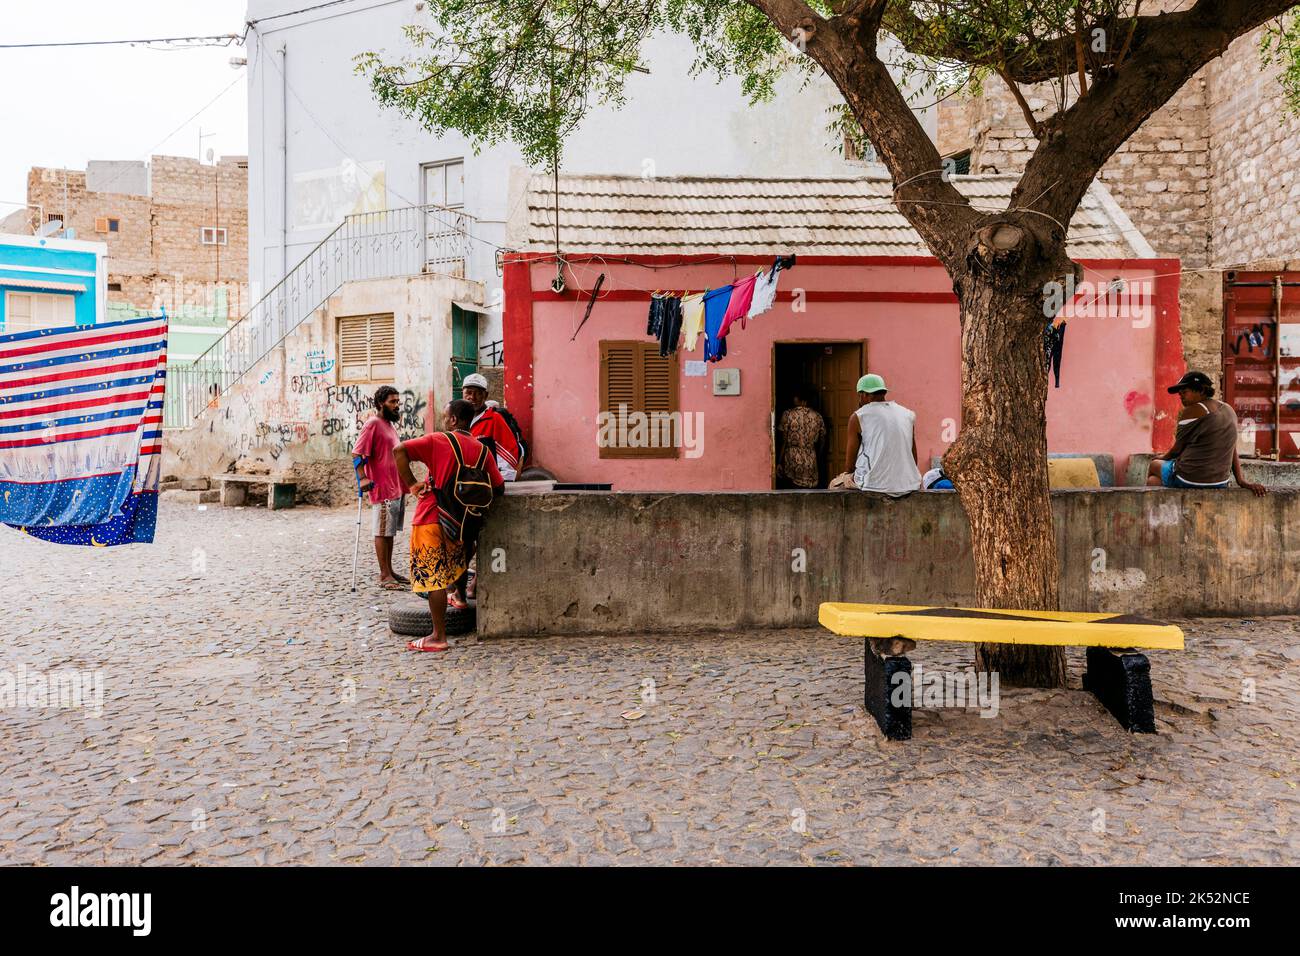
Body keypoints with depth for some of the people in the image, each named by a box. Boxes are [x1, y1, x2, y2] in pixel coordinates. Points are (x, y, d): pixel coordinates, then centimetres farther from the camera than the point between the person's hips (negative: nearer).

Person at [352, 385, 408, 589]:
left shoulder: (391, 425, 17)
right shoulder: (373, 423, -10)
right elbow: (357, 453, -16)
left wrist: (404, 484, 22)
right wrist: (362, 478, -25)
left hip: (397, 488, 9)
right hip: (383, 489, -9)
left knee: (390, 532, 13)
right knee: (382, 532, -2)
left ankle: (389, 571, 19)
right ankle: (384, 575, 3)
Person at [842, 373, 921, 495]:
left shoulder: (858, 417, -2)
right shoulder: (908, 415, 11)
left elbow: (849, 465, -1)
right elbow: (914, 461, 13)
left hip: (873, 485, -4)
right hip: (908, 486, 4)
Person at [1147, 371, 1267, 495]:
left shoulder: (1192, 411, -14)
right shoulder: (1228, 410, 9)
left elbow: (1177, 449, -7)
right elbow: (1233, 451, 6)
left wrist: (1162, 458, 13)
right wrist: (1242, 481, 1)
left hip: (1188, 480, -7)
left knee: (1153, 465, 24)